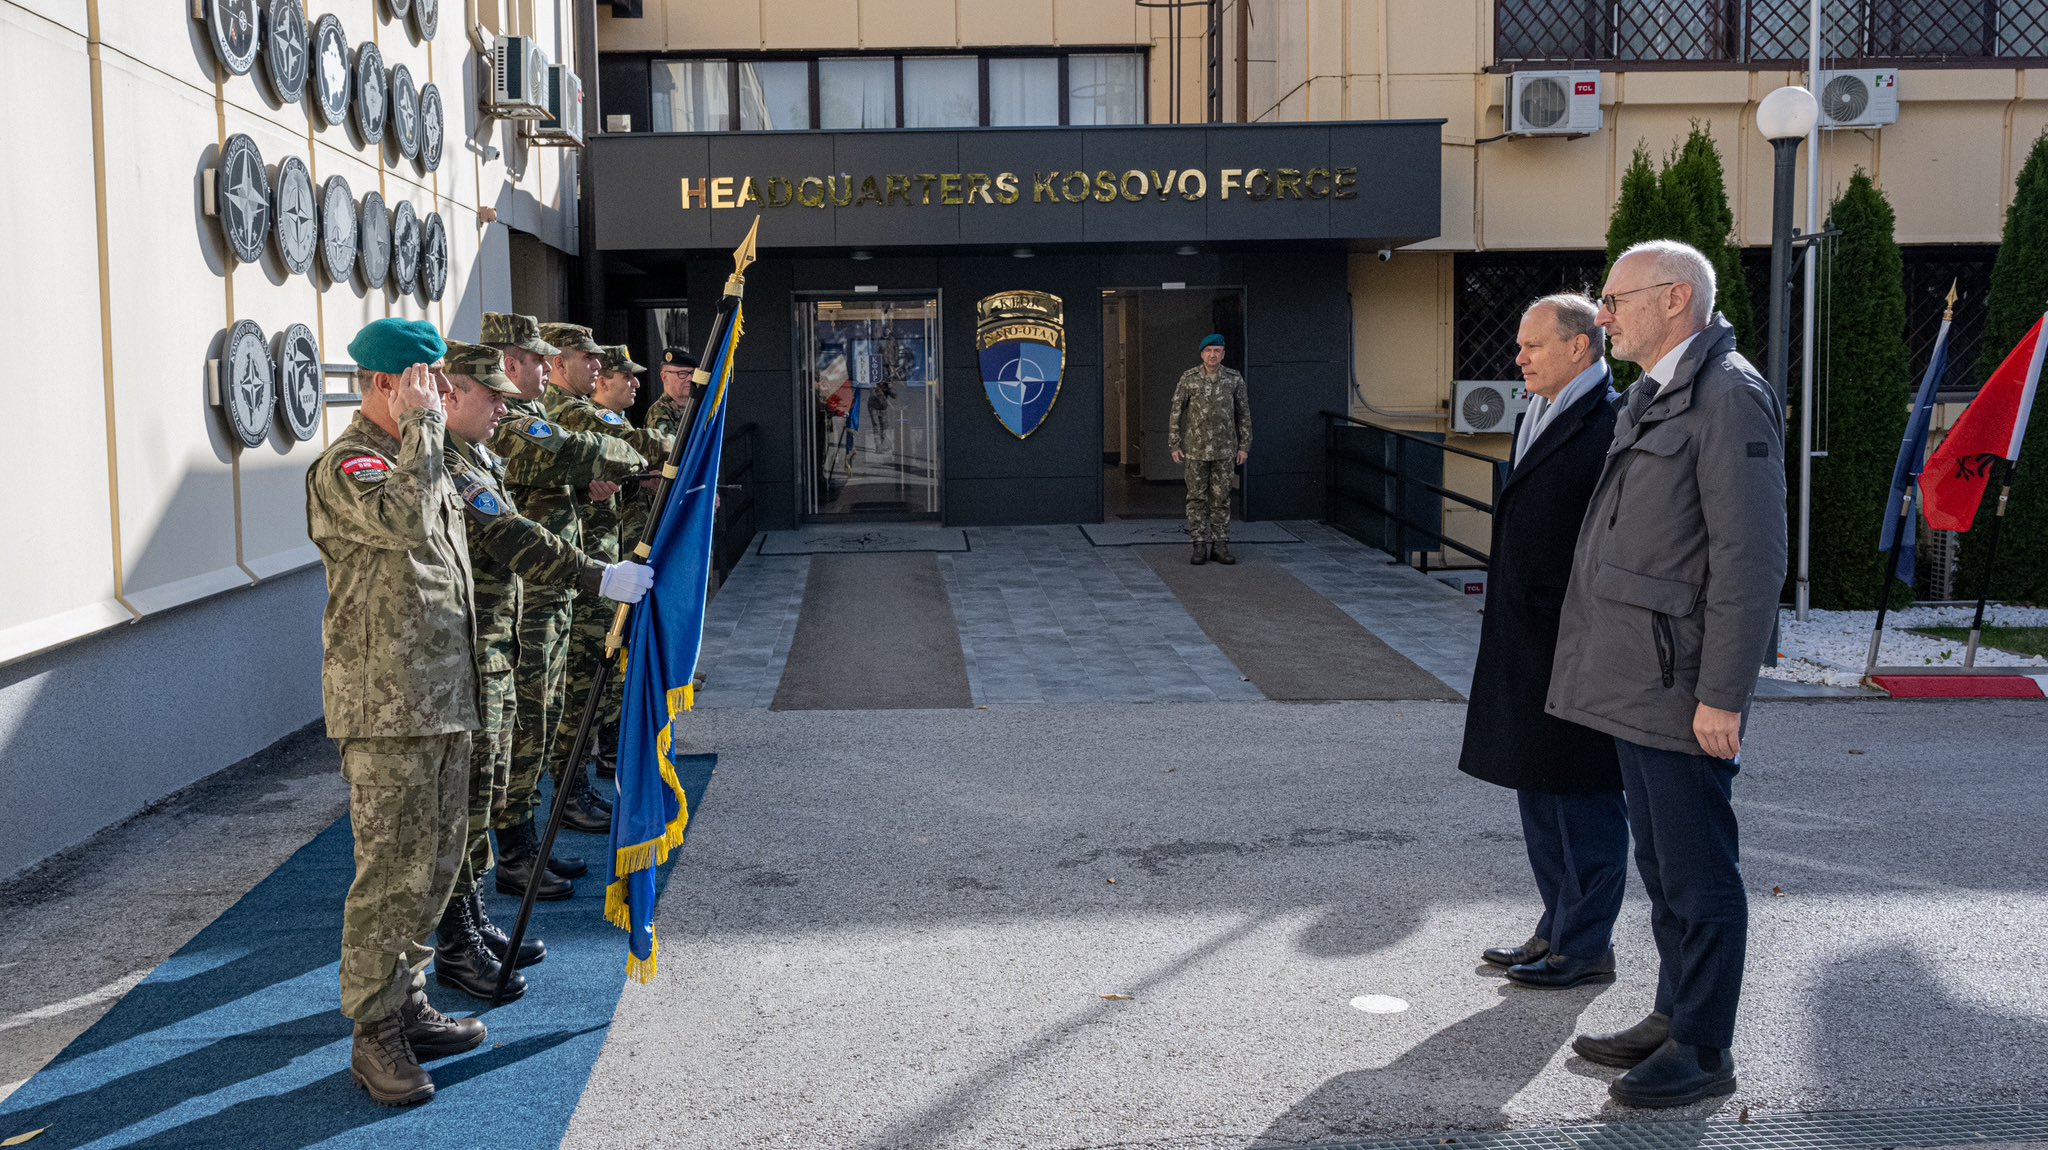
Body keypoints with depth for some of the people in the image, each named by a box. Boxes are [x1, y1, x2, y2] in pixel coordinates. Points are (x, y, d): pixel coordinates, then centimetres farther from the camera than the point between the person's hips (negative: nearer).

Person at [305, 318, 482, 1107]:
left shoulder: (420, 459, 20)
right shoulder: (345, 466, -11)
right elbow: (405, 518, -32)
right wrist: (421, 426, -21)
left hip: (443, 701, 9)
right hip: (386, 711, -9)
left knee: (434, 864, 14)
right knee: (393, 870, -7)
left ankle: (407, 1006, 25)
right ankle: (375, 1036, 3)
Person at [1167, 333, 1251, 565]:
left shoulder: (1234, 379, -3)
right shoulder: (1188, 378, -6)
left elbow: (1244, 413, 4)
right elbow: (1175, 412, -1)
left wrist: (1244, 447, 1)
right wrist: (1174, 446, -4)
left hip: (1224, 450, 1)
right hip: (1195, 448, -1)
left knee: (1221, 498, 3)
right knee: (1197, 498, 2)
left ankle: (1220, 546, 9)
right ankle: (1200, 546, 7)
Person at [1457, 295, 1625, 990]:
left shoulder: (1614, 425, -16)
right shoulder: (1539, 418, 15)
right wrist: (1509, 631, 17)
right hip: (1527, 645, 10)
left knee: (1583, 799, 1)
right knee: (1539, 790, 17)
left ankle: (1586, 947, 13)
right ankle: (1559, 930, 30)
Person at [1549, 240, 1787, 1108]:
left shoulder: (1728, 398, -15)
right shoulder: (1651, 398, 16)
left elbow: (1750, 558, -20)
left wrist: (1723, 696, -21)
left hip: (1681, 689, -10)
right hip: (1634, 684, 10)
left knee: (1697, 874, 1)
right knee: (1660, 866, 18)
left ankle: (1703, 1052, 11)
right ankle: (1674, 1017, 30)